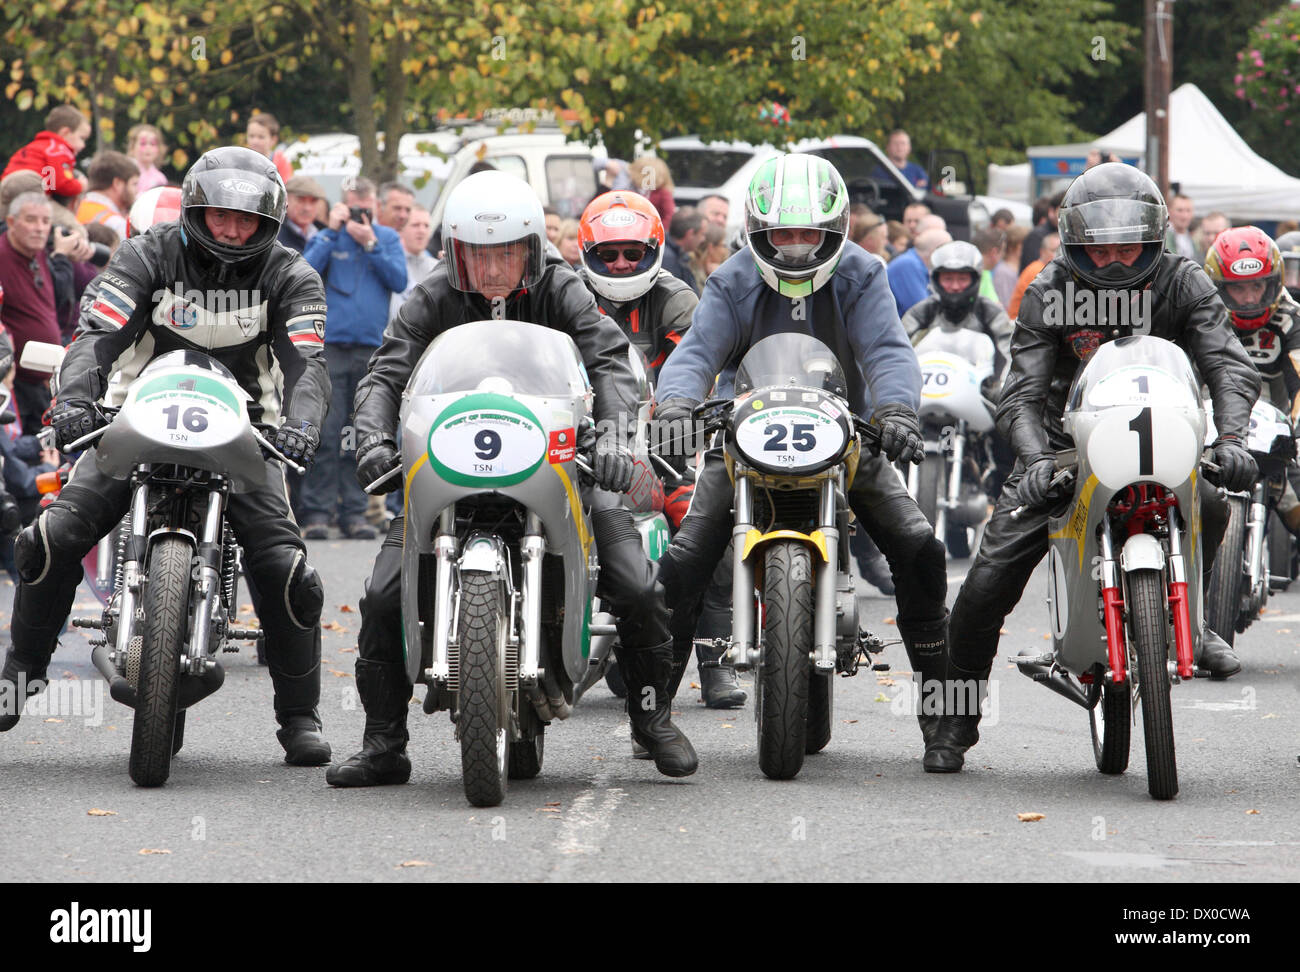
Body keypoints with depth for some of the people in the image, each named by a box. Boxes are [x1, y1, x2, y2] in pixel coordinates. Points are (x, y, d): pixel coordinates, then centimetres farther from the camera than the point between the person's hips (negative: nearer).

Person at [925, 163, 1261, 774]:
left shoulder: (1182, 283, -7)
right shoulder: (1049, 294, -8)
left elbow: (1229, 364, -16)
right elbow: (1021, 392, -15)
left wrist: (1229, 437, -36)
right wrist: (1036, 458, -35)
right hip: (1068, 445, 0)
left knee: (1209, 505, -34)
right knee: (990, 579, -12)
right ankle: (956, 717, 6)